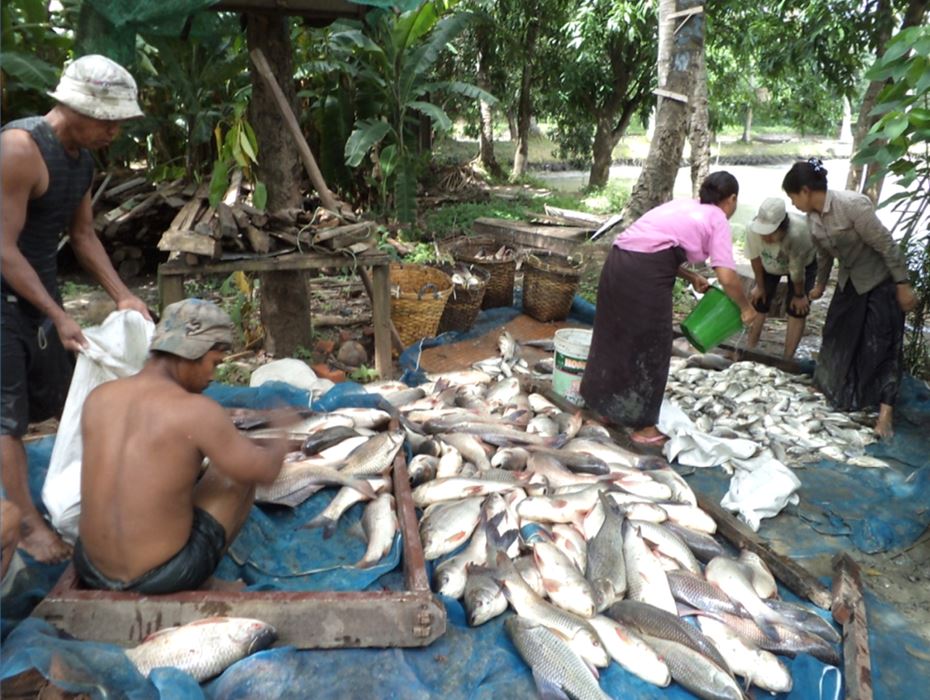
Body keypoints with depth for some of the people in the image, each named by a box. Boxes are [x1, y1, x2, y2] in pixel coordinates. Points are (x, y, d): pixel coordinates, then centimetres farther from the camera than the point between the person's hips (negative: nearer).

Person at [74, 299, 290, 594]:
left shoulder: (97, 398, -2)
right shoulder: (196, 411, -21)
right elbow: (264, 471, -12)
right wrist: (279, 447, 11)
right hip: (163, 578, -6)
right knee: (241, 470, 11)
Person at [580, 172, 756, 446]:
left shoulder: (684, 206, 26)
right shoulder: (717, 220, 5)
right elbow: (727, 277, -3)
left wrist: (690, 277, 30)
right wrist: (745, 307, 13)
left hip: (618, 262, 8)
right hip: (645, 273, -8)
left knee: (615, 338, 20)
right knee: (650, 349, 7)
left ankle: (610, 408, 35)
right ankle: (643, 426, 18)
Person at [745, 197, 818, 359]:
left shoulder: (796, 234, -46)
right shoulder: (753, 229, -37)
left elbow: (797, 271, -29)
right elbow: (755, 258, -18)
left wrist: (799, 295, -14)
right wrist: (760, 286, -5)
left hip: (803, 262, -3)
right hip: (770, 262, 3)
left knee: (796, 310, -7)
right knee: (758, 302, 1)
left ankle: (787, 360, 1)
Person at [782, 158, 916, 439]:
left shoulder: (853, 205, -29)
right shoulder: (813, 216, -5)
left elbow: (887, 244, -24)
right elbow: (824, 253, 13)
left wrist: (903, 286, -21)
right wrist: (820, 285, 25)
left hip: (880, 279, -7)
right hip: (850, 279, 7)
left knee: (882, 343, -7)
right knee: (838, 334, 13)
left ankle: (885, 411, -4)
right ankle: (832, 388, 32)